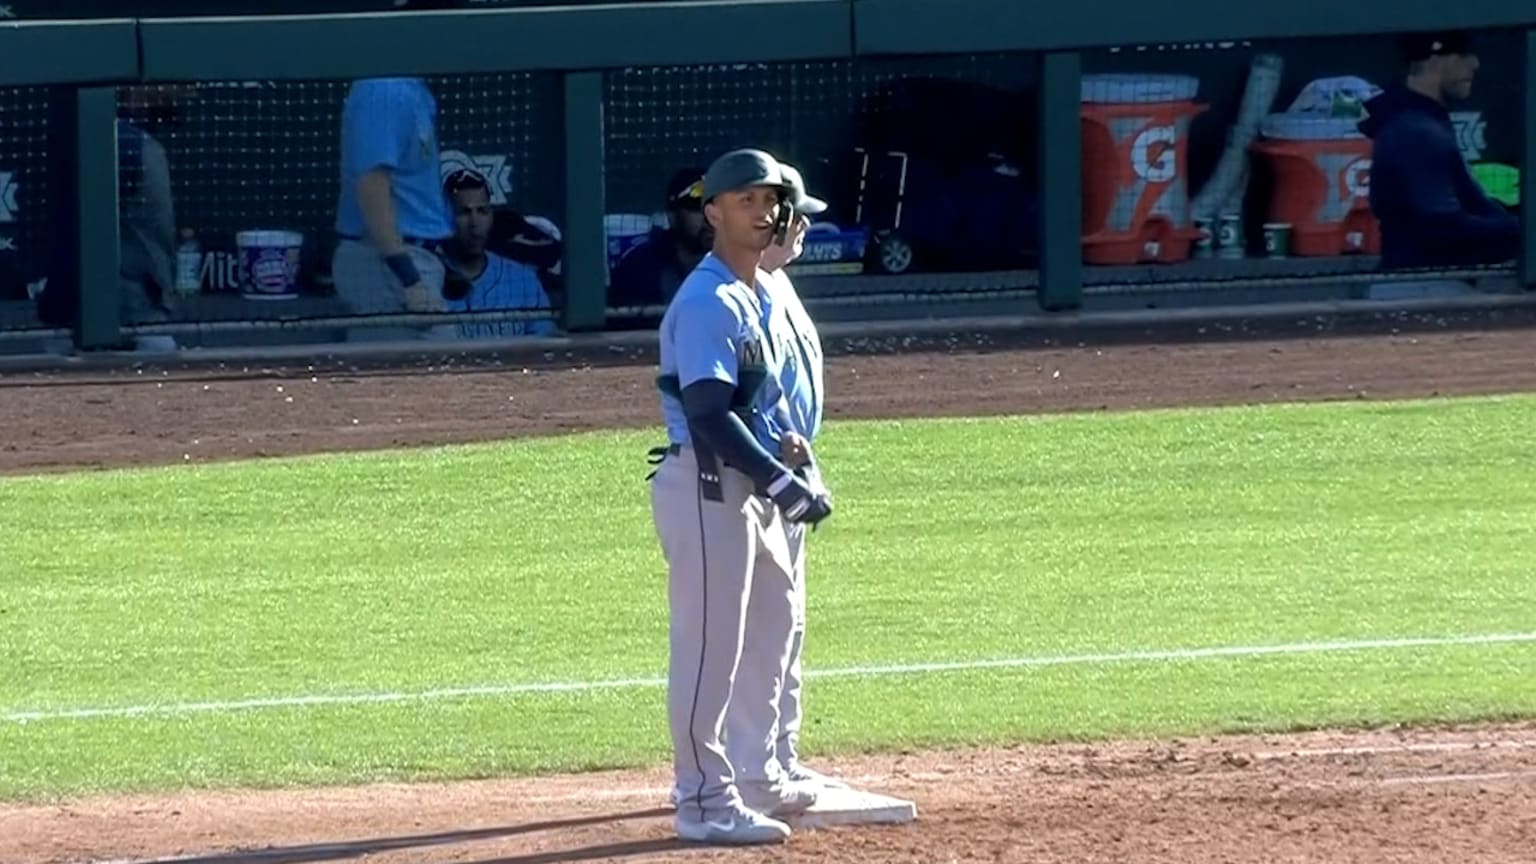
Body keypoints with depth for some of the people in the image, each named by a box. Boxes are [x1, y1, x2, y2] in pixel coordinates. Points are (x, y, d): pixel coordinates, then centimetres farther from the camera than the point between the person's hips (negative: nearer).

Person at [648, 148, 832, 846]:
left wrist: (790, 472, 12)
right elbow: (707, 413, -24)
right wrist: (780, 480, -25)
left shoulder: (755, 297, 15)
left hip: (747, 488, 11)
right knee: (709, 645, -7)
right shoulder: (708, 301, -16)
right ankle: (704, 801, -4)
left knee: (765, 637, 19)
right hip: (705, 487, -11)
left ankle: (754, 780, 31)